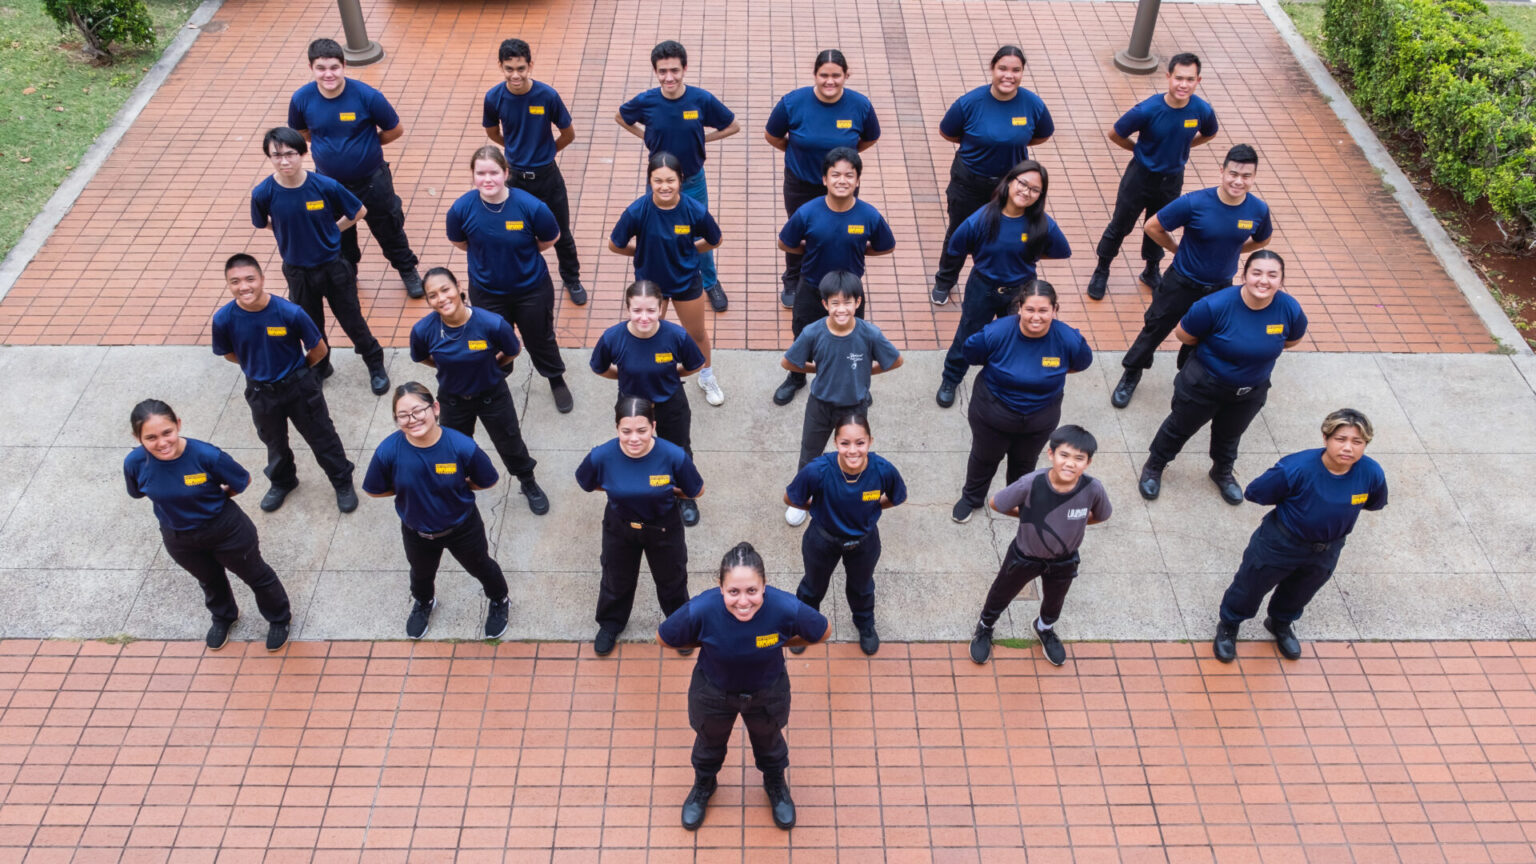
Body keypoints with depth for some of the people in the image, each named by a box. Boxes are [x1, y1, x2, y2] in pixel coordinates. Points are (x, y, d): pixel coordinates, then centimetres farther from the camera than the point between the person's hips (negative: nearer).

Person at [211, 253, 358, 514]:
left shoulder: (290, 313, -28)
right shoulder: (224, 319, -21)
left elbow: (319, 350, -13)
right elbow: (229, 354, 1)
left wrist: (296, 370, 0)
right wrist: (258, 368, 6)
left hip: (299, 386, -2)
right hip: (260, 392, 3)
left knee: (321, 436, 14)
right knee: (274, 442, 26)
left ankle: (343, 482, 37)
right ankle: (282, 482, 53)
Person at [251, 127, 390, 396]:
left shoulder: (325, 186, -22)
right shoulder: (263, 193, -18)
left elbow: (359, 212, -5)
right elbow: (262, 223, 4)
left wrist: (331, 231, -3)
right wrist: (295, 233, -1)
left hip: (333, 266, -1)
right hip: (297, 271, 1)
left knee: (352, 319, 13)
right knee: (311, 325, 21)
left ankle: (375, 365, 35)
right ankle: (320, 367, 45)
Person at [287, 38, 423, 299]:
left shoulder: (367, 96, -23)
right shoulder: (301, 99, -16)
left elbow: (395, 130, -9)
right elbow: (300, 132, 5)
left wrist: (365, 145, -2)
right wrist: (329, 147, 0)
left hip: (371, 179, -2)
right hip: (329, 182, 3)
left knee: (388, 228, 16)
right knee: (339, 234, 24)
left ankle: (408, 270, 41)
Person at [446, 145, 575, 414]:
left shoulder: (530, 206, -27)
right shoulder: (462, 208, -21)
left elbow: (551, 238, -7)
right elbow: (459, 242, 0)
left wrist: (523, 253, 0)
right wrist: (488, 254, 0)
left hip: (532, 289, -1)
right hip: (486, 293, 1)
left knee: (540, 340, 20)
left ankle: (557, 381, 49)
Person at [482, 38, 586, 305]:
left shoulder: (547, 96, -19)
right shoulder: (494, 97, -13)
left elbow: (568, 134, -4)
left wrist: (544, 152, 7)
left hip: (547, 176, -1)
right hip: (516, 177, 1)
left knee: (561, 233, 14)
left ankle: (572, 279, 38)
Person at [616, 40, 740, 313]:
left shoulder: (702, 99, -20)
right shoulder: (646, 101, -18)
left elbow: (733, 127, -4)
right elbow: (620, 118, 5)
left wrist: (701, 138, -8)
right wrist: (646, 137, -4)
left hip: (693, 181, 0)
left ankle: (710, 282, 40)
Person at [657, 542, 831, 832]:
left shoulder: (786, 609, -37)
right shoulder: (700, 611, -38)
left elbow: (822, 632, -15)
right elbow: (664, 638, -18)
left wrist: (779, 643, -11)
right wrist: (710, 643, -13)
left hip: (767, 693, 0)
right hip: (713, 691, 0)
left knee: (769, 741, 31)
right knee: (710, 741, 31)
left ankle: (775, 784, 65)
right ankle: (703, 785, 65)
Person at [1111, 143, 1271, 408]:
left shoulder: (1259, 210, -15)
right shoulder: (1194, 203, -26)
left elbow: (1262, 240, 9)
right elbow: (1152, 227, -15)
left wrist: (1229, 251, 2)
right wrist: (1180, 250, -7)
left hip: (1221, 287, 3)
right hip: (1181, 284, -3)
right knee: (1155, 330, 11)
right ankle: (1131, 375, 35)